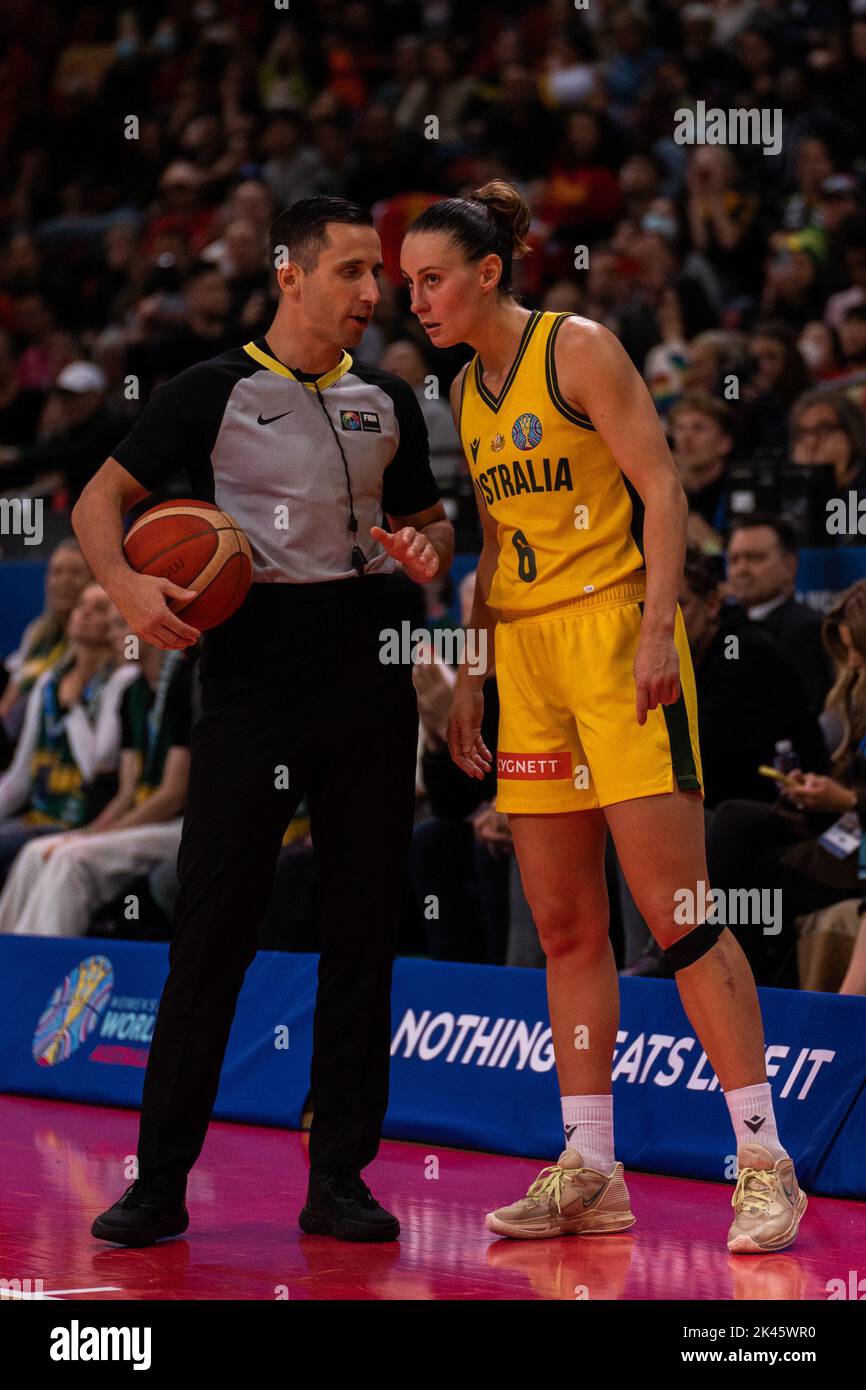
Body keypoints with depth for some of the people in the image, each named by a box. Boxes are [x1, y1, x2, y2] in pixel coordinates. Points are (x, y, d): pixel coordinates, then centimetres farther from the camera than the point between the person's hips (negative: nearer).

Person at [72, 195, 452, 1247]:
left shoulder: (388, 401, 13)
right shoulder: (213, 392, 0)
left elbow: (426, 519, 25)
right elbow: (100, 501, 1)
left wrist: (428, 551, 1)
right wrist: (128, 587, -18)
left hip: (371, 687, 4)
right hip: (251, 690, -4)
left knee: (362, 934, 4)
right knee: (210, 934, -5)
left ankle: (338, 1178, 11)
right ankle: (160, 1180, 2)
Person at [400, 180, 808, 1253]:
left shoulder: (578, 350, -6)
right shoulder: (466, 392, 15)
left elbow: (662, 490, -10)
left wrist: (658, 631, -18)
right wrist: (470, 673, 16)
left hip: (615, 635, -7)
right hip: (526, 655, 7)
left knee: (675, 910, -11)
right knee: (564, 926, 6)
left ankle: (763, 1162, -8)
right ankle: (589, 1170, 10)